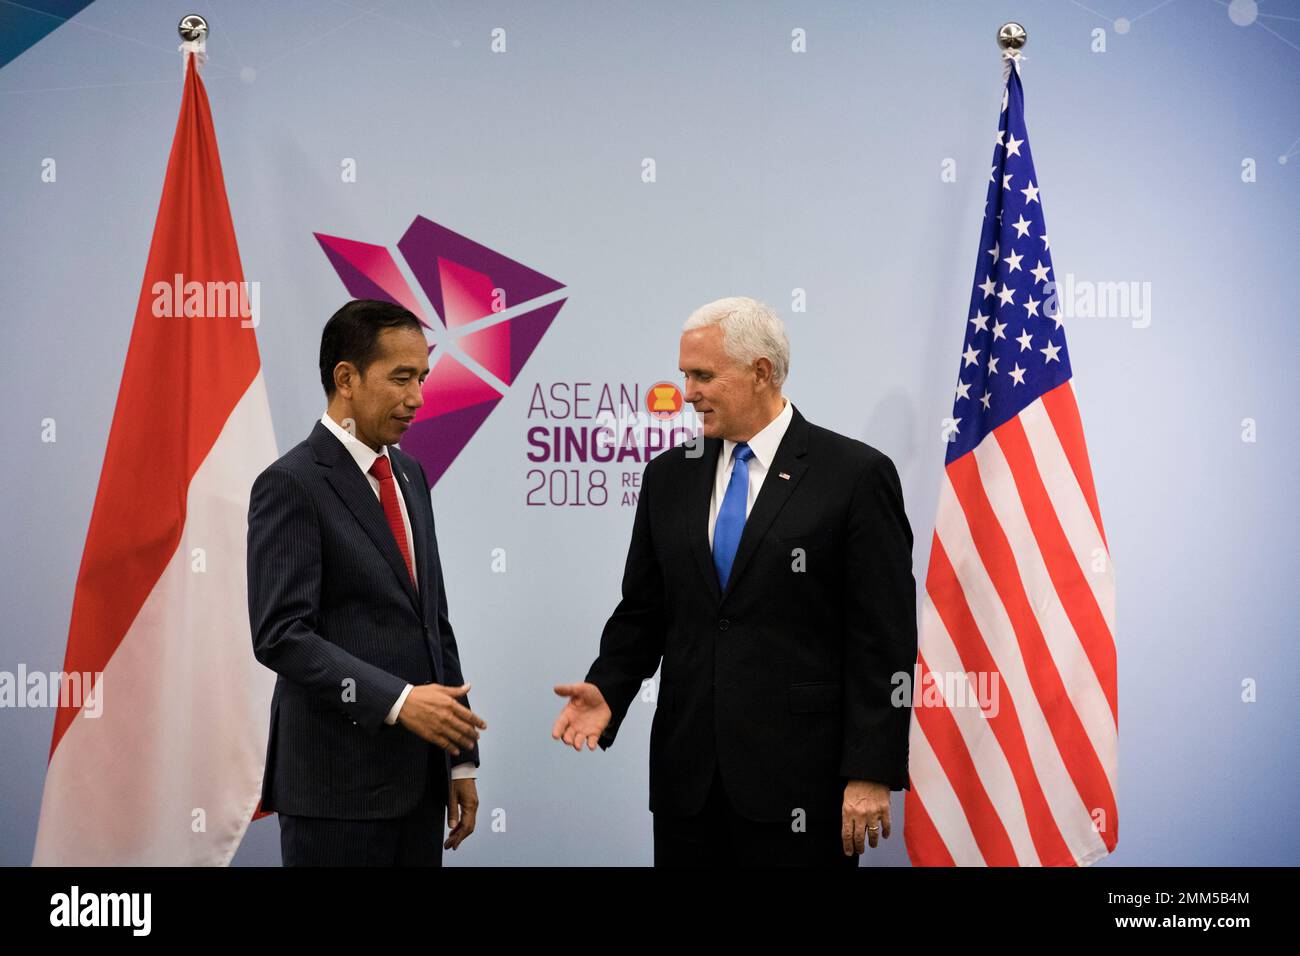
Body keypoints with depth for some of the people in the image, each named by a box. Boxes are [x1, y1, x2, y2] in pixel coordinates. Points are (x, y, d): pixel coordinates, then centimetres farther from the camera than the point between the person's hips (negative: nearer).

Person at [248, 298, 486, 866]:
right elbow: (281, 635, -17)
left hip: (418, 777, 7)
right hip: (337, 784, -7)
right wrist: (396, 700, -25)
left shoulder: (410, 475, 14)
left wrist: (461, 758, 14)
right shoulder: (291, 485, -10)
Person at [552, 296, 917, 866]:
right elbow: (642, 612, 14)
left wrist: (872, 773, -12)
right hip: (687, 775, 5)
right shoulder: (669, 477, 10)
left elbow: (884, 640, -7)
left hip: (799, 775, -4)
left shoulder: (855, 475, -5)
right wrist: (607, 691, -5)